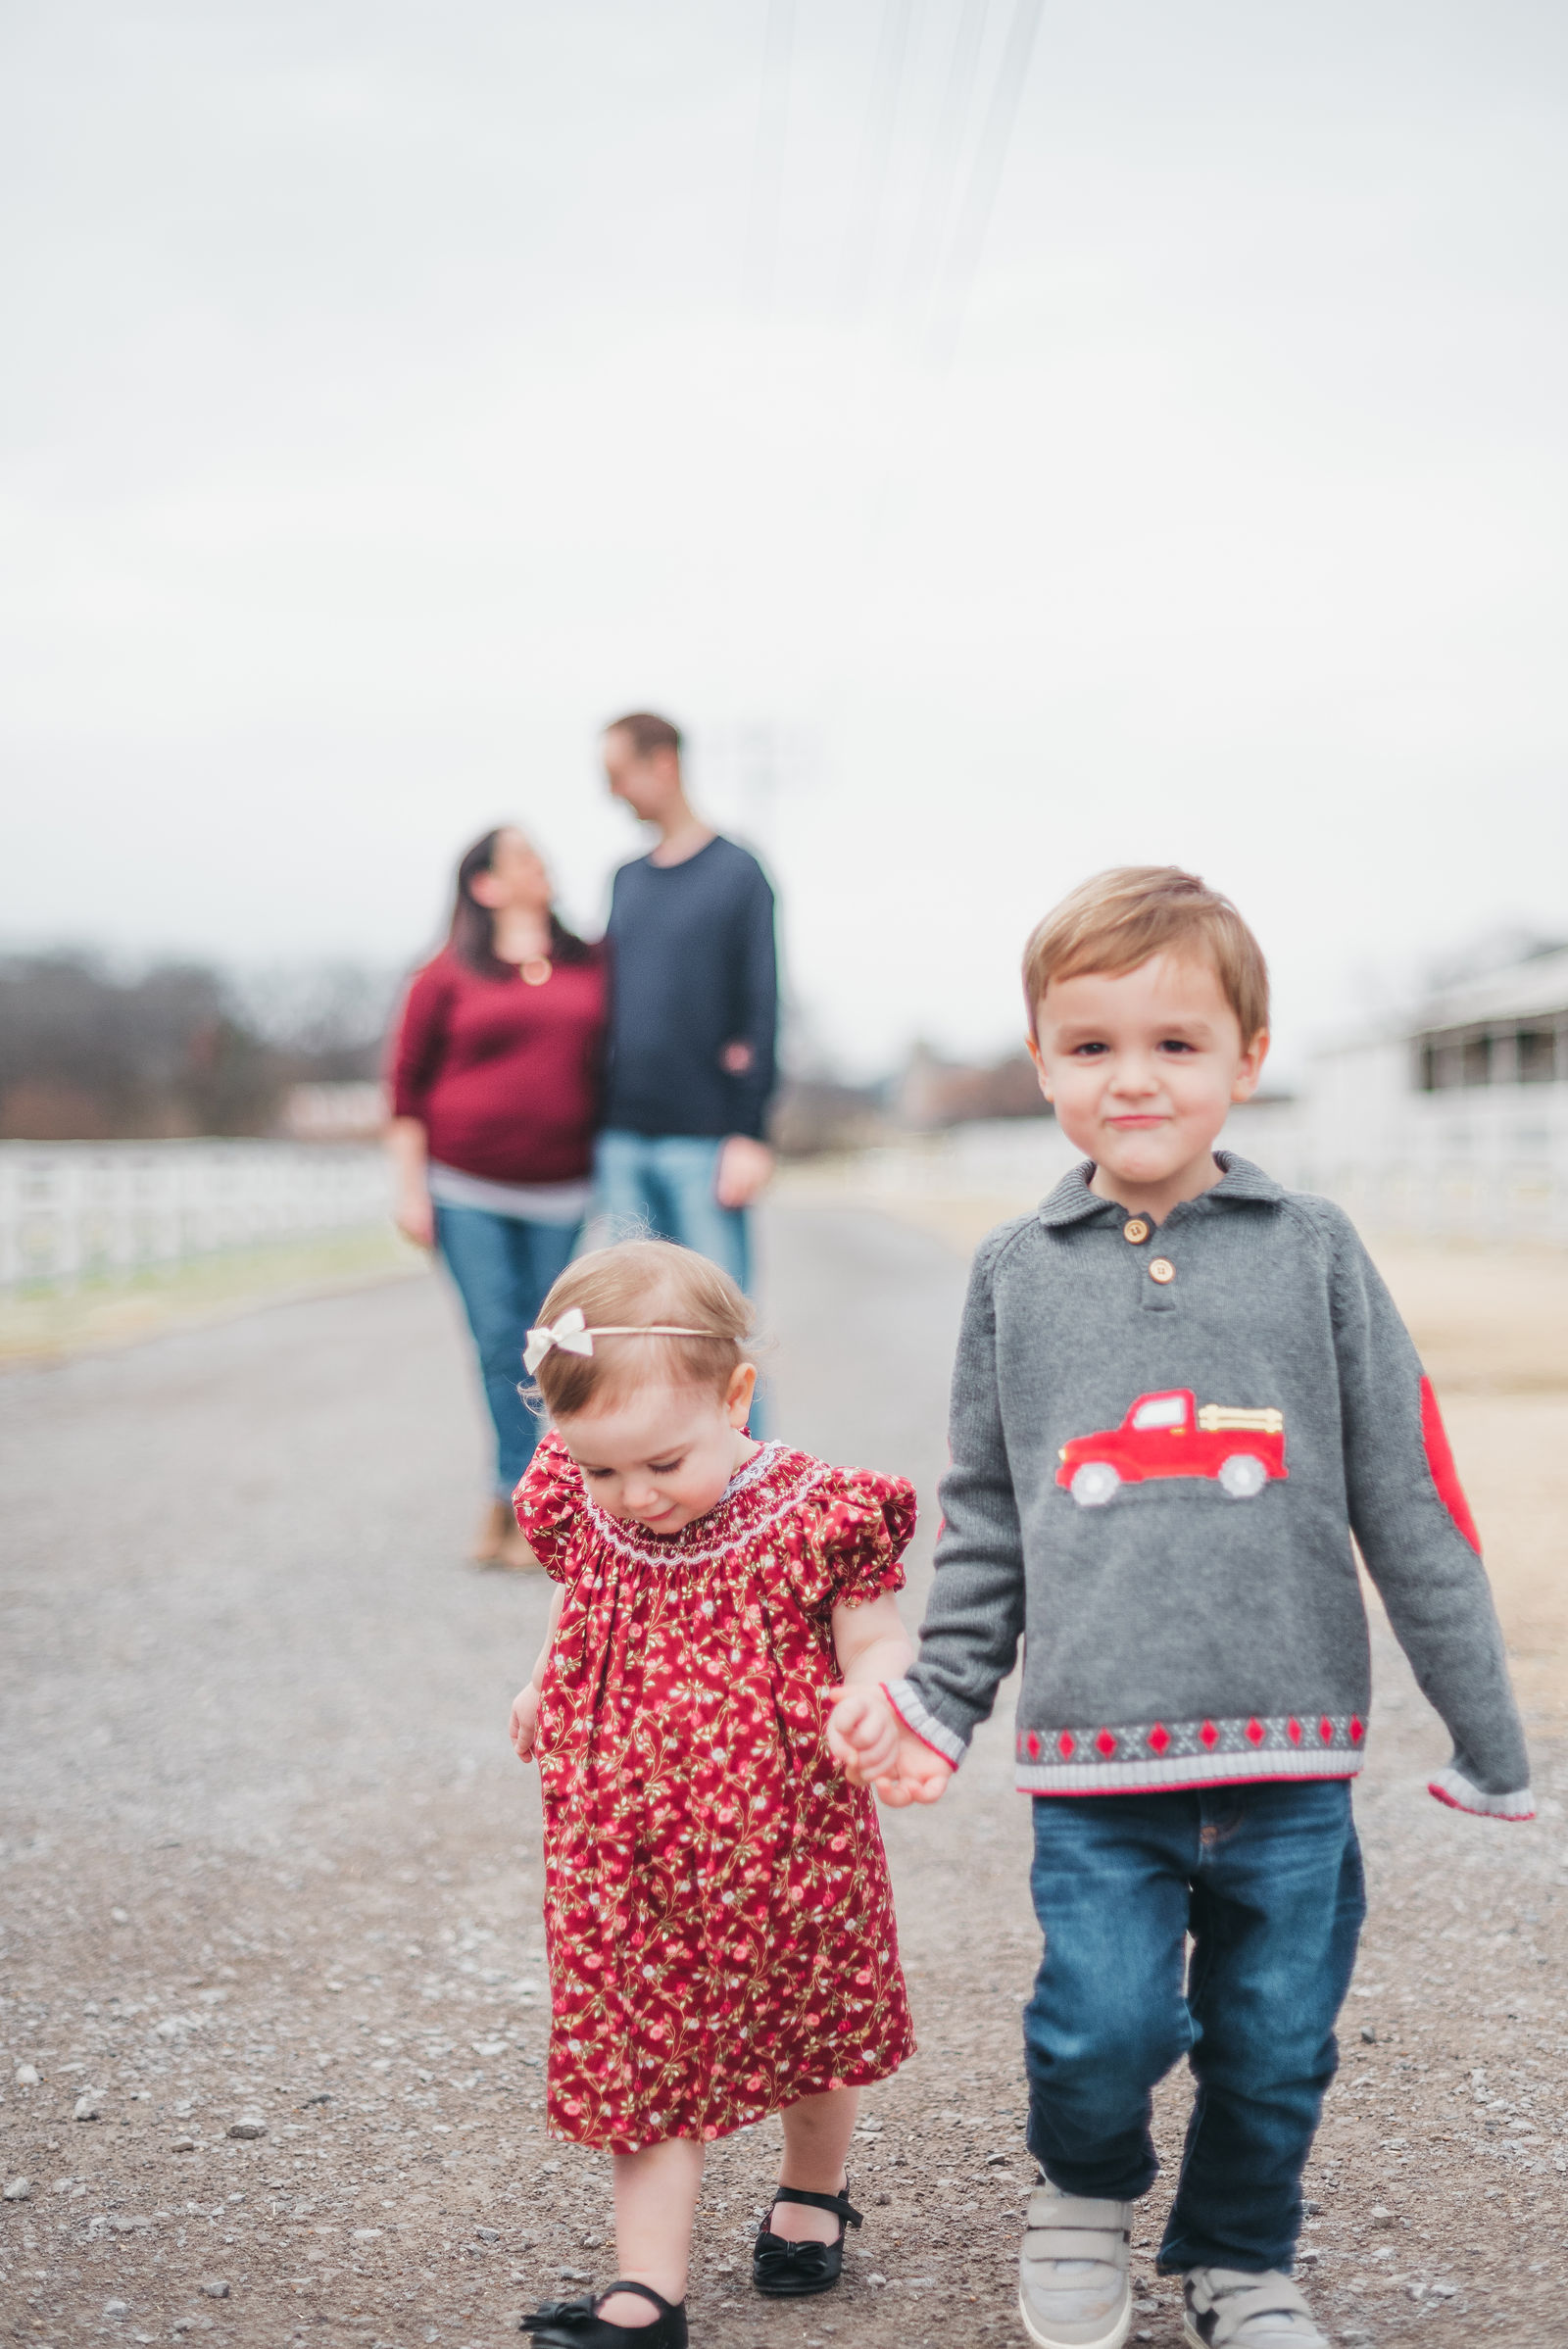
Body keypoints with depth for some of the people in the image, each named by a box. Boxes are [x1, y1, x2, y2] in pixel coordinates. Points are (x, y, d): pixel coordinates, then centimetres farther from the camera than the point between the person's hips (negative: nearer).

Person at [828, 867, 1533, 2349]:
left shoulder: (1312, 1252, 1)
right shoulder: (1017, 1275, 5)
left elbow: (1409, 1504, 3)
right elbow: (984, 1519, 12)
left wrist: (1487, 1736, 5)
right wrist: (940, 1702, 8)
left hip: (1289, 1750, 0)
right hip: (1094, 1756, 0)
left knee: (1276, 2048, 9)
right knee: (1104, 2026, -8)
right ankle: (1084, 2191, 27)